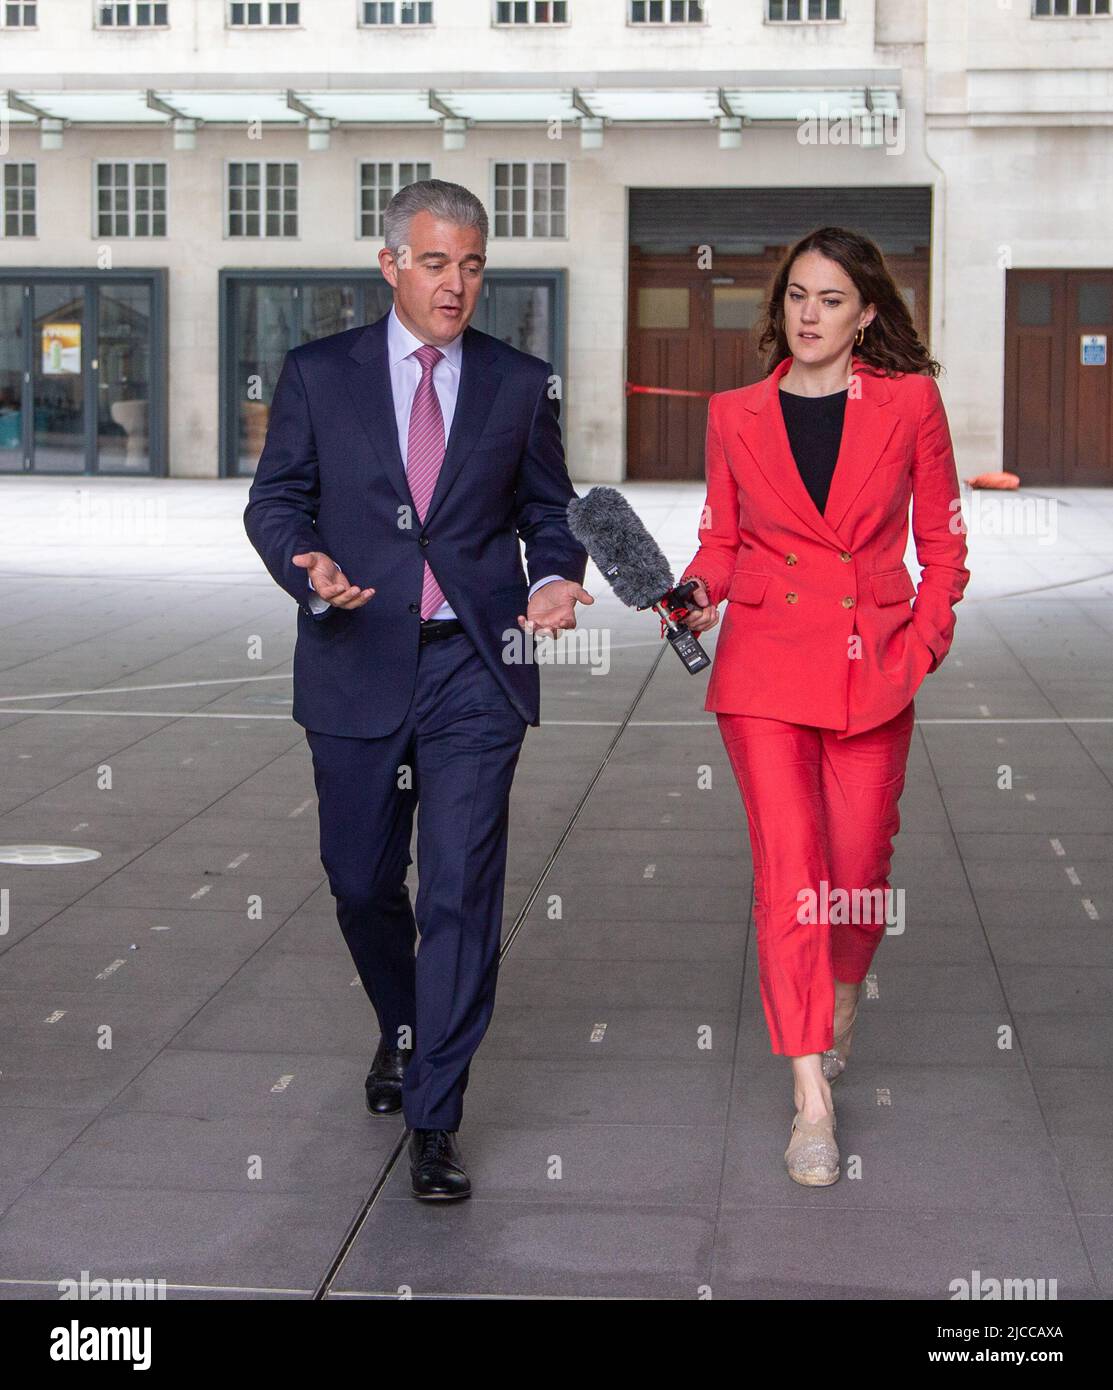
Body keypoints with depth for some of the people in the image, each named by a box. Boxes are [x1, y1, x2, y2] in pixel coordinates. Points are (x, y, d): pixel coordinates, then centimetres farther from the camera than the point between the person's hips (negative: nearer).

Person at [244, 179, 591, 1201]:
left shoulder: (521, 384, 6)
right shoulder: (317, 375, 4)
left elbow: (549, 511, 12)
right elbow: (275, 501, 5)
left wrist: (554, 580, -10)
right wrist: (310, 569, -16)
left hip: (476, 668, -1)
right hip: (356, 666, 1)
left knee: (462, 888, -7)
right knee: (361, 882, 12)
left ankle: (434, 1118, 0)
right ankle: (403, 1030, 42)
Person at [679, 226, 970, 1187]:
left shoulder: (911, 402, 3)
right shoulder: (737, 415, 6)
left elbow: (944, 542, 9)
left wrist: (925, 641, -1)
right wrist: (701, 593, -7)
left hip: (874, 667, 0)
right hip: (765, 659, 0)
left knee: (859, 867, 5)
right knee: (789, 864, -9)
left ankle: (840, 1004, 39)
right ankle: (812, 1097, -6)